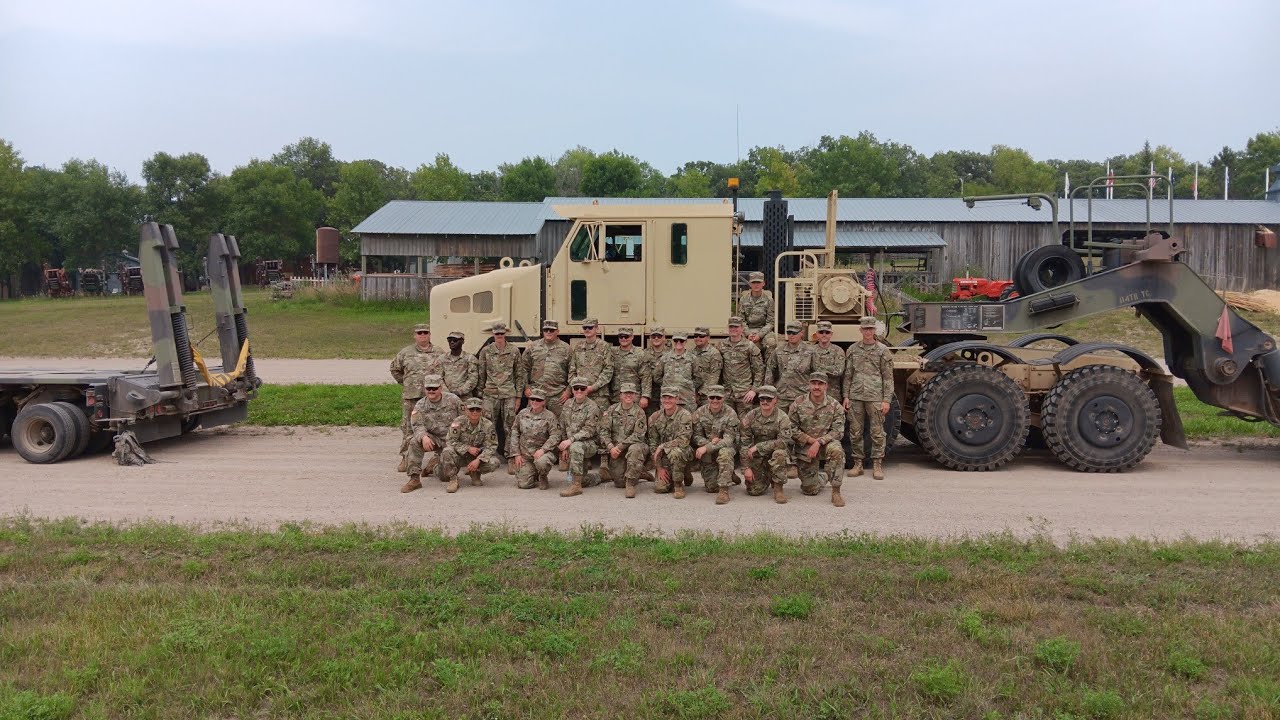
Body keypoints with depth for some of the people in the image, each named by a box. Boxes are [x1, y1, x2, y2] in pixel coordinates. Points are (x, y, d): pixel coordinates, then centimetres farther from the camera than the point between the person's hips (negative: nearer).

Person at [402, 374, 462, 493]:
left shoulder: (453, 400, -7)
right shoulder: (420, 406, -4)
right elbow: (417, 425, -15)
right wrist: (423, 437, -38)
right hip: (433, 439, 1)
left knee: (445, 476, -8)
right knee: (415, 442, -31)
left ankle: (436, 462, 30)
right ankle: (414, 478, -21)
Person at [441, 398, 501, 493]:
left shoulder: (488, 425, -12)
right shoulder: (459, 422, -14)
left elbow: (491, 447, -12)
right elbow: (450, 441, -17)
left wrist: (478, 460, -28)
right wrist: (468, 448, -25)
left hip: (478, 457, 1)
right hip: (461, 456, -1)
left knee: (494, 463, -26)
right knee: (448, 451, -34)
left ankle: (475, 474, 7)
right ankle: (453, 479, -13)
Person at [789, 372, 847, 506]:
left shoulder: (835, 406, -4)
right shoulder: (798, 405, -3)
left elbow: (838, 431, -8)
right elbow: (791, 428, -3)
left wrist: (819, 442, -22)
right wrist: (811, 440, -14)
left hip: (826, 444, -1)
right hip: (804, 448, 1)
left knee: (836, 450, -38)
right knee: (810, 490, -2)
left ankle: (836, 492, -25)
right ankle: (821, 480, 39)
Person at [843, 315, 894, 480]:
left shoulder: (883, 351, 2)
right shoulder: (853, 350, 9)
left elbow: (888, 378, 1)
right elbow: (848, 375, 12)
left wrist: (886, 400, -5)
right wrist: (846, 396, 5)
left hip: (875, 397, -2)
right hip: (855, 397, 3)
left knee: (877, 432, 0)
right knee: (855, 432, 5)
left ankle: (877, 465, 9)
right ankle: (857, 464, 15)